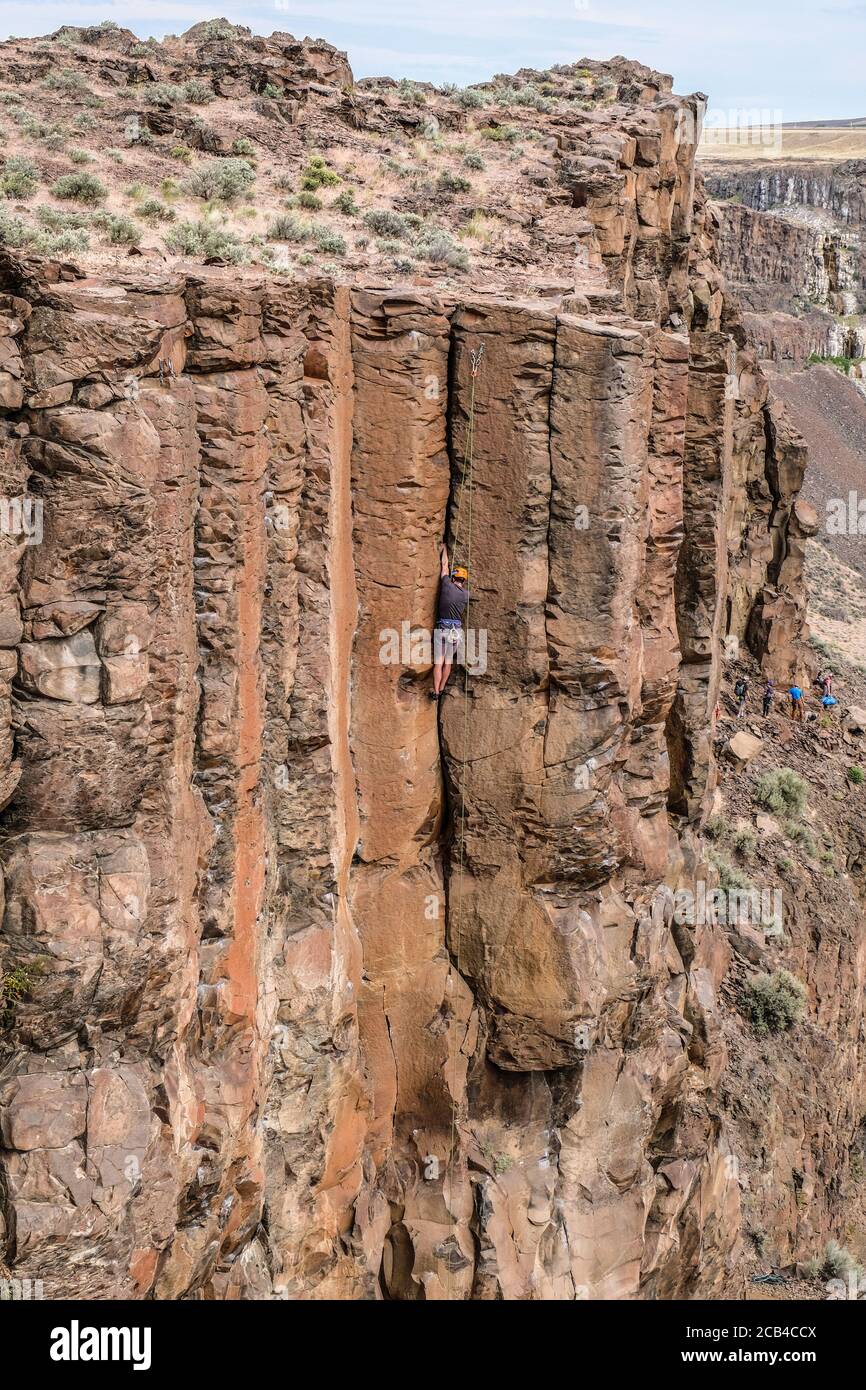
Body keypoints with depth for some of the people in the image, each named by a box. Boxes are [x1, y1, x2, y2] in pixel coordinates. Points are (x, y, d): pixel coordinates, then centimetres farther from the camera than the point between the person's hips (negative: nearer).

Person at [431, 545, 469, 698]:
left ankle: (435, 691, -5)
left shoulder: (447, 586, -3)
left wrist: (444, 550, 28)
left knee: (438, 662, -1)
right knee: (448, 661, 13)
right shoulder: (466, 594, 5)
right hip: (457, 630, 3)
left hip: (442, 628, -3)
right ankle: (441, 689, 16)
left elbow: (444, 566, 12)